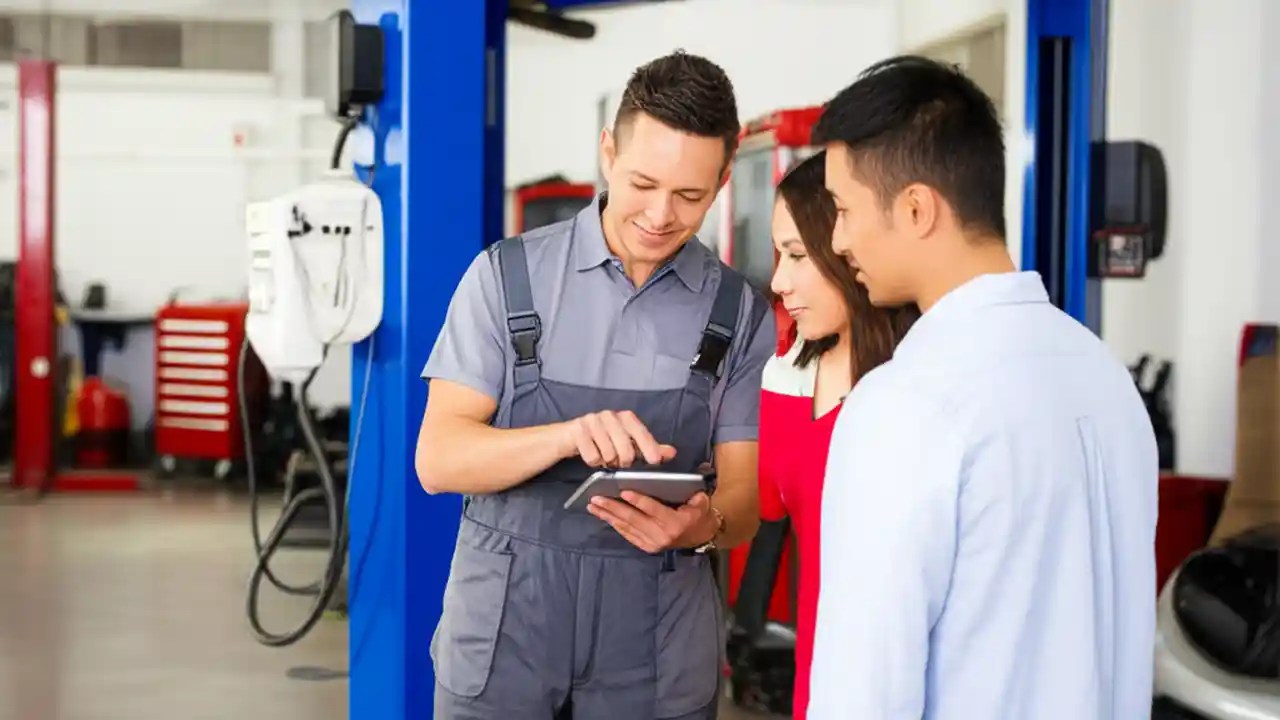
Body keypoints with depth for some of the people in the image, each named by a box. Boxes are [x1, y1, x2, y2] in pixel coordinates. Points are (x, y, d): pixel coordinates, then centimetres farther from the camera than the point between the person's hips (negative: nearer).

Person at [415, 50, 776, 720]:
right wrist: (566, 436, -26)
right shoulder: (505, 276, -3)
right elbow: (438, 459, -8)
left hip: (659, 650, 1)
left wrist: (701, 525, -24)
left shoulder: (741, 314, 0)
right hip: (501, 636, -1)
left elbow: (742, 495, -1)